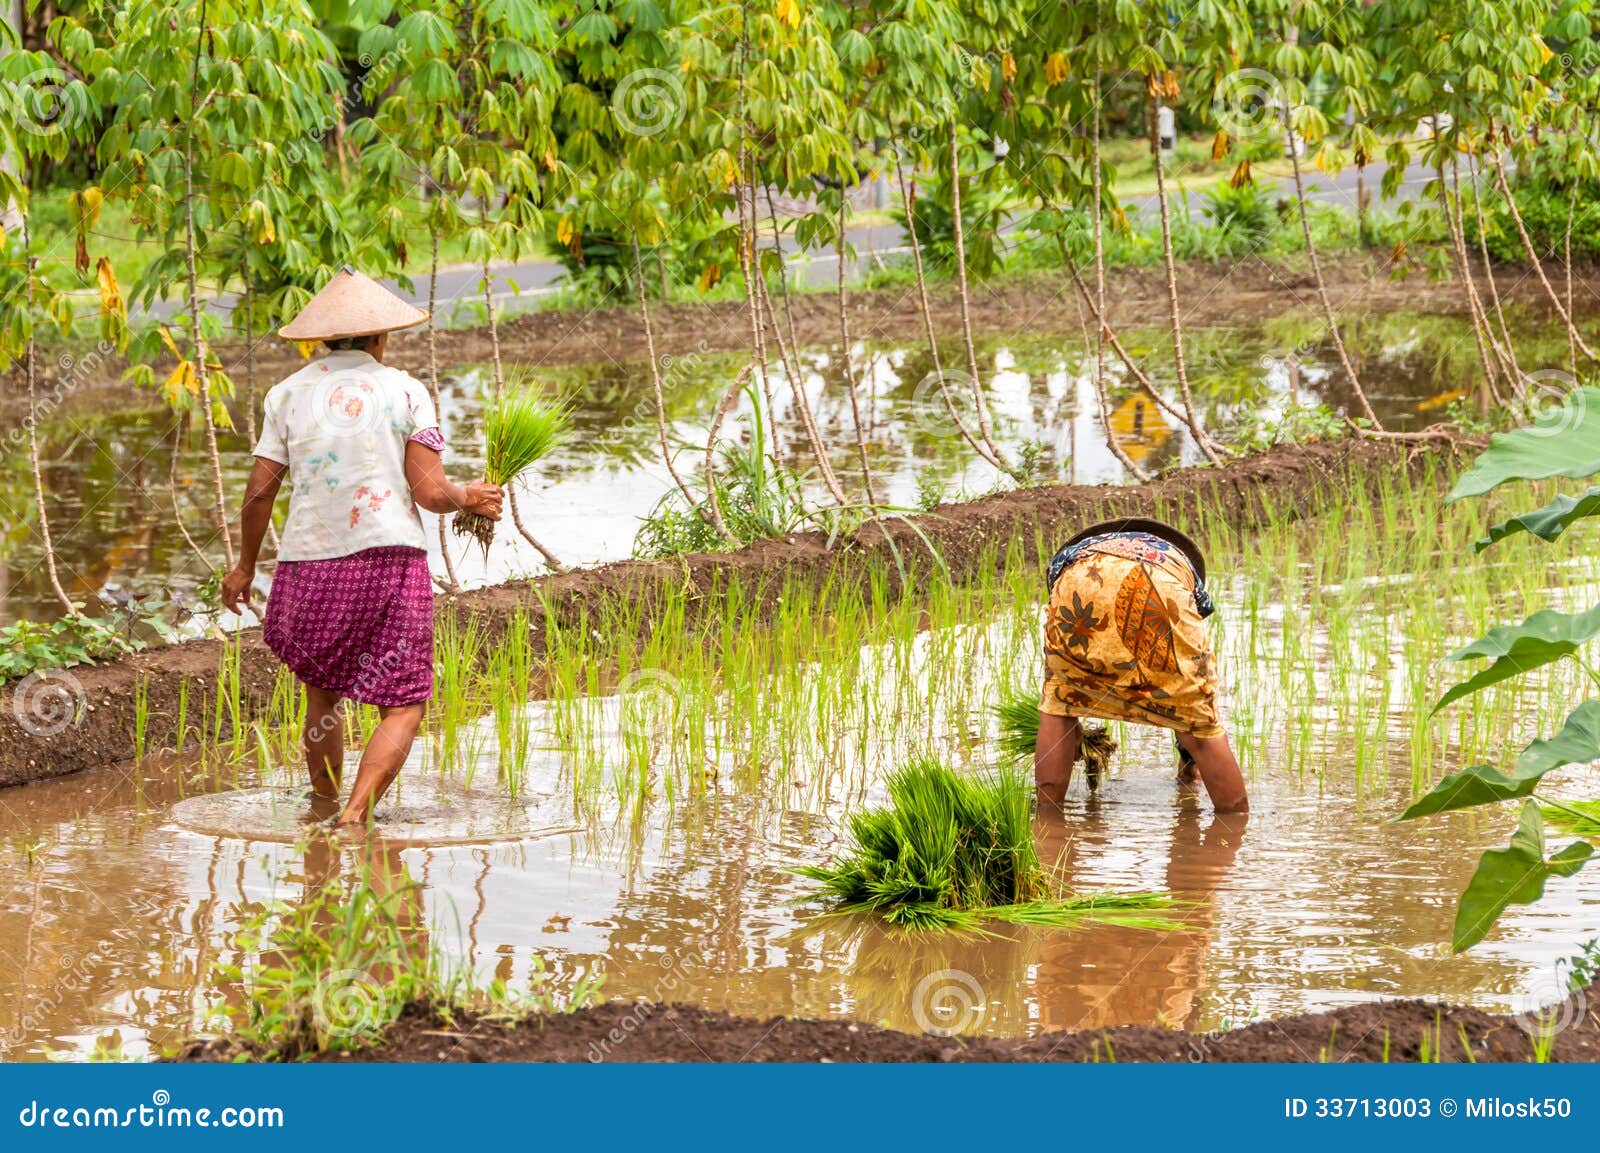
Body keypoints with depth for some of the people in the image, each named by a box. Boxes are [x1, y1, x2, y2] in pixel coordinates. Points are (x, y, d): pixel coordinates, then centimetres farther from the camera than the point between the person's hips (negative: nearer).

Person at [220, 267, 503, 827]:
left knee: (321, 694, 22)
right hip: (390, 559, -3)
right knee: (403, 707, 1)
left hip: (308, 564, 3)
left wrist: (245, 565, 17)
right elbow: (430, 492, -6)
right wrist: (469, 498, 15)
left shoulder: (288, 393, 6)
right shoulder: (405, 391, 1)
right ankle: (357, 811, -17)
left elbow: (259, 491, 3)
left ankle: (324, 810, 28)